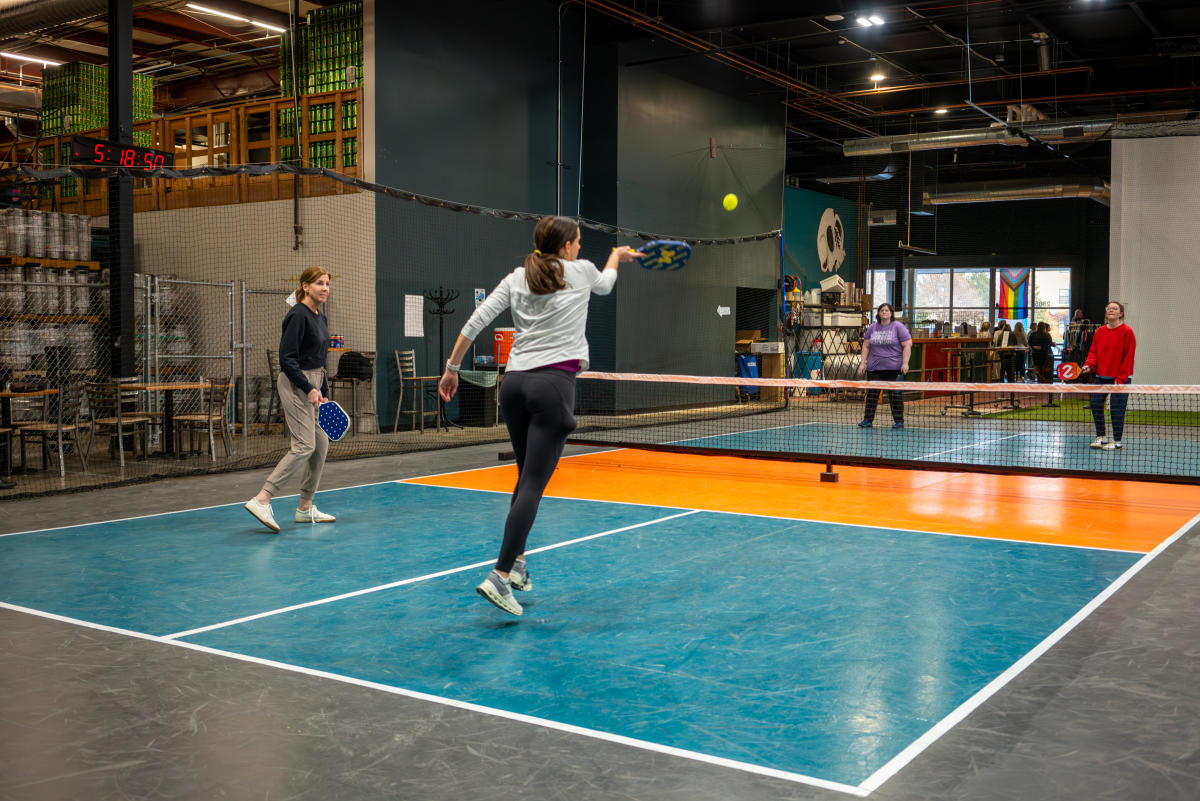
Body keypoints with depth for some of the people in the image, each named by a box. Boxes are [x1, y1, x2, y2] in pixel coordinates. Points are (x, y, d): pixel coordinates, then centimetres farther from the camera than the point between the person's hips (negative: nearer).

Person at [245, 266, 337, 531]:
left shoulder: (320, 317, 14)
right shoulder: (298, 315, -14)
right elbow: (287, 359, -19)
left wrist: (324, 394, 16)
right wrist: (309, 389, -21)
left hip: (312, 385, 10)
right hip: (295, 385, -10)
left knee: (321, 444, 9)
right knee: (304, 446, -15)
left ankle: (305, 508, 16)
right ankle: (261, 500, -14)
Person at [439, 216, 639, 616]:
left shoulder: (517, 278, 11)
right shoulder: (582, 271, 6)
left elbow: (475, 322, 5)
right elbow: (604, 284, 30)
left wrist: (451, 368, 13)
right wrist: (616, 256, 50)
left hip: (514, 382, 5)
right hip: (553, 386, -5)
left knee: (528, 478, 20)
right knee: (533, 484, -8)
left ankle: (516, 560, 26)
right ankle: (500, 575, -16)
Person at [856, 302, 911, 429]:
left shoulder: (898, 327, 0)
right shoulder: (872, 328, 12)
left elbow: (907, 345, -4)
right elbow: (866, 346, 16)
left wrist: (905, 363, -12)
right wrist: (863, 362, 7)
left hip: (894, 368, -3)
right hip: (874, 368, 3)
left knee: (895, 395, -1)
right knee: (872, 394, 1)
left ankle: (899, 421, 6)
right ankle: (867, 420, 6)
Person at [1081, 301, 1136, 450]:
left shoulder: (1127, 332, -8)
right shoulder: (1099, 332, 8)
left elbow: (1128, 357, -10)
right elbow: (1093, 351, 13)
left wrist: (1120, 378, -14)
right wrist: (1089, 365, -7)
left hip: (1121, 378, -6)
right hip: (1102, 376, 6)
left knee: (1116, 408, -5)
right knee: (1095, 403, 5)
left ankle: (1117, 441, 7)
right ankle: (1101, 437, 18)